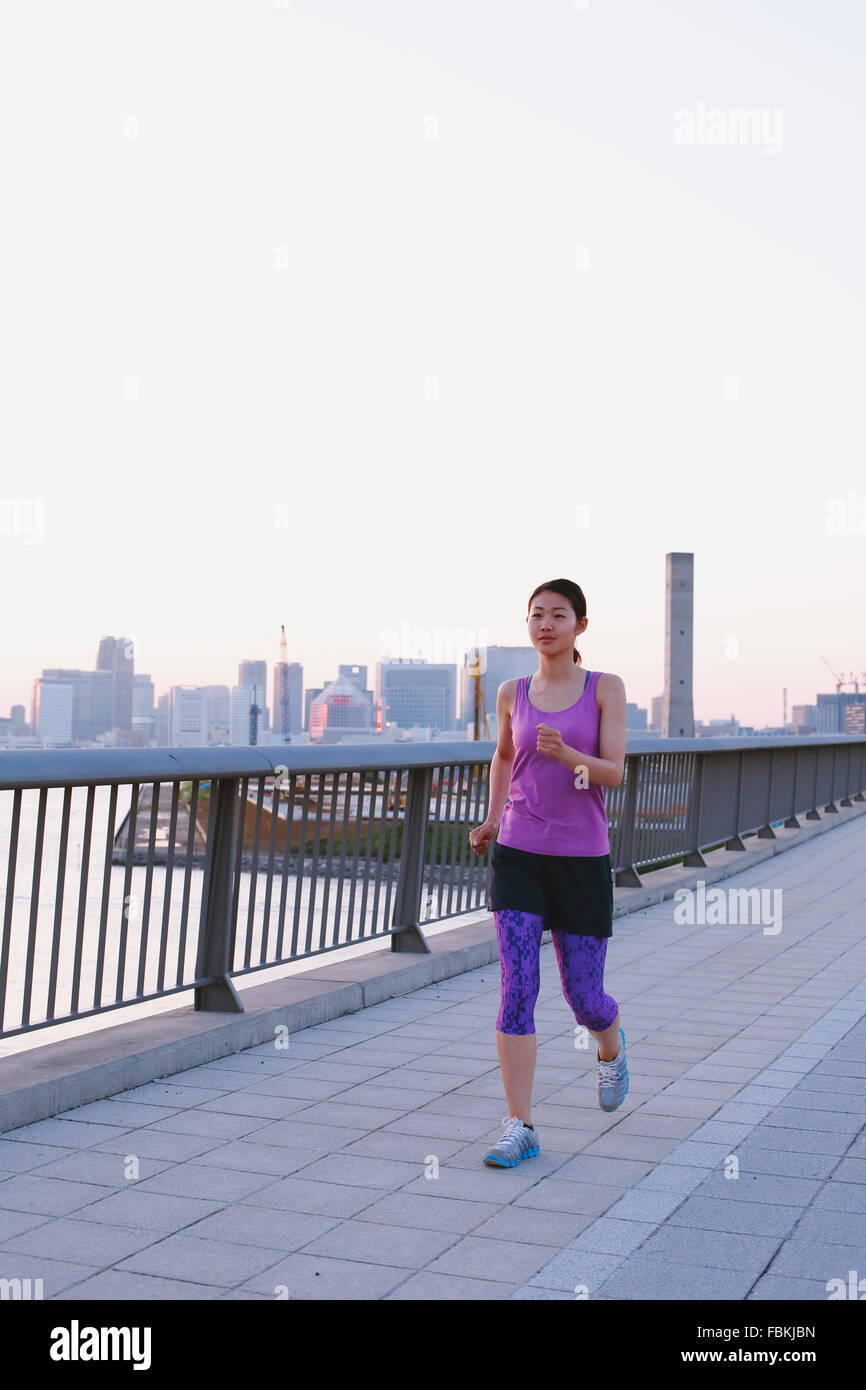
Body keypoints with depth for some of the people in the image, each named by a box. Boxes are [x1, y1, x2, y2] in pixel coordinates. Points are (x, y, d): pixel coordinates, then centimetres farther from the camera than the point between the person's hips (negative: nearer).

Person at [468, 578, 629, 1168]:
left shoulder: (606, 688, -1)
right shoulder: (513, 693, 6)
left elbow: (614, 772, -8)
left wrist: (567, 754, -28)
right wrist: (491, 819, 12)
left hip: (583, 862, -1)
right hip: (517, 858, 1)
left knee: (584, 997, 7)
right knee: (518, 987, -11)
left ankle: (612, 1049, 44)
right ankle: (520, 1128, -4)